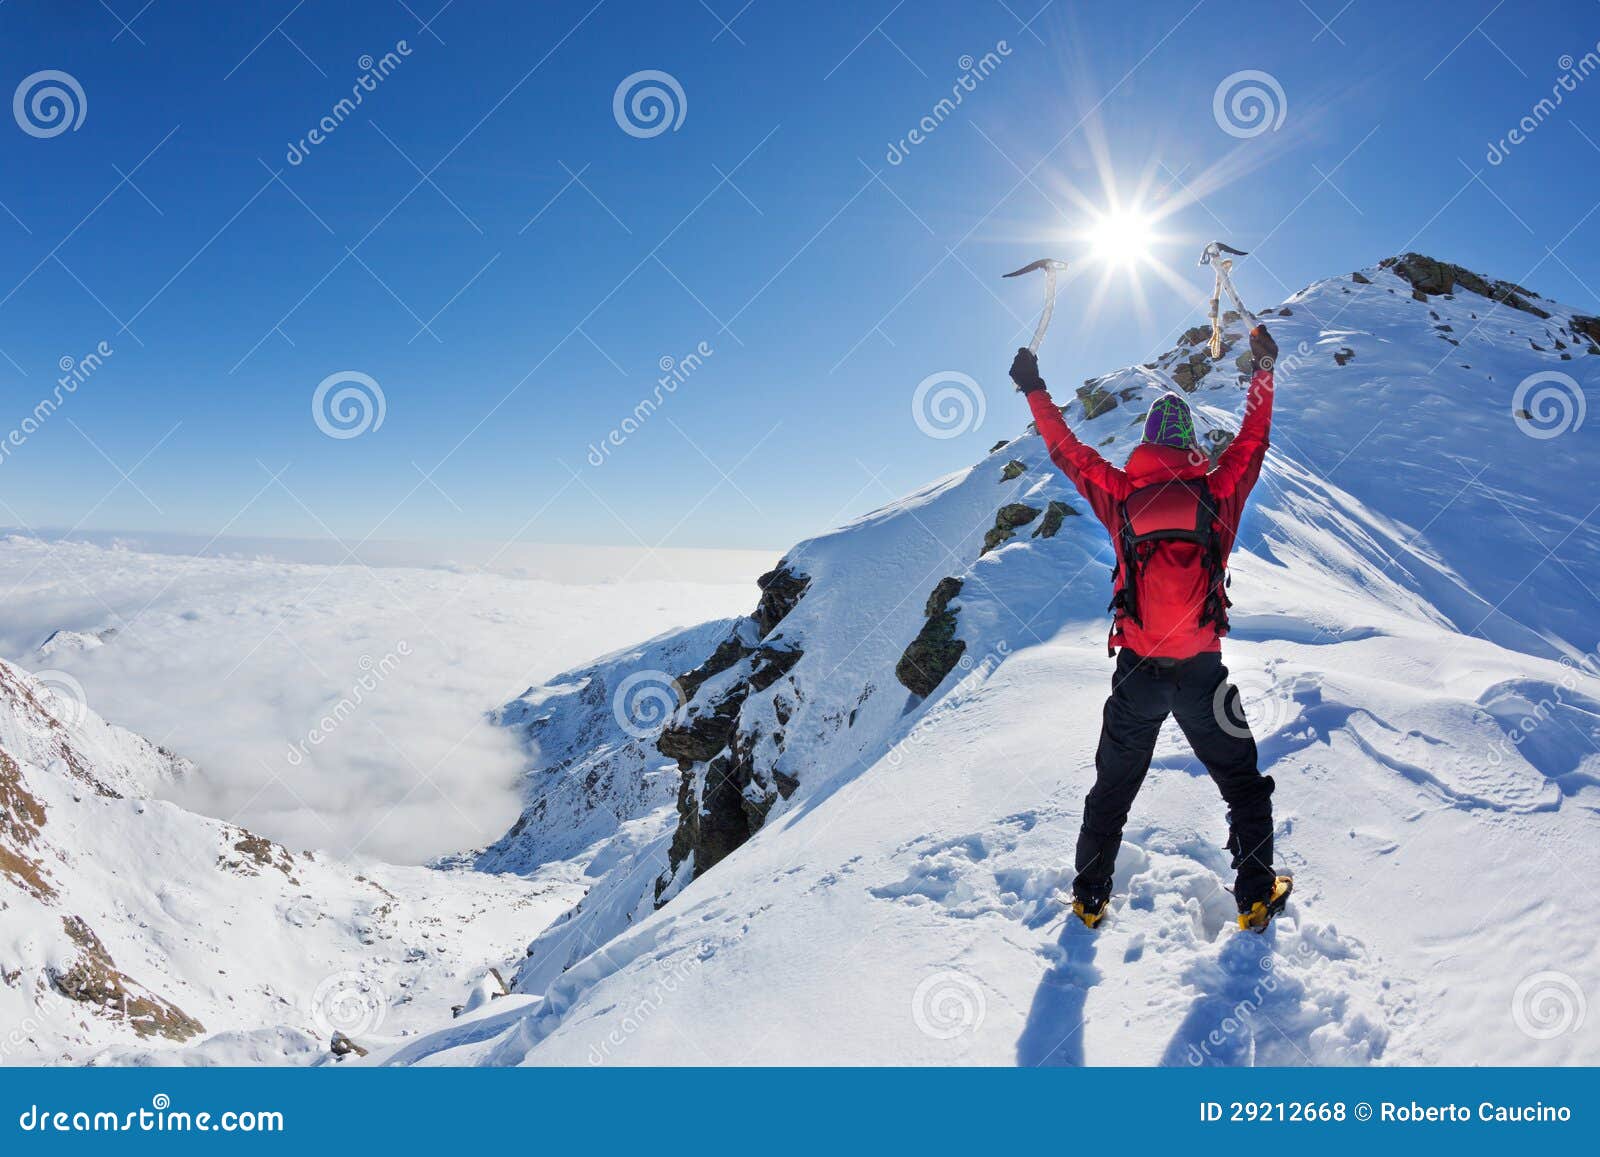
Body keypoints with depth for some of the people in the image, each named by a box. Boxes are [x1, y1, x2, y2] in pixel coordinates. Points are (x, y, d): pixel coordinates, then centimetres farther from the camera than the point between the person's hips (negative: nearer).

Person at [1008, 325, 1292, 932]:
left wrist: (1034, 390, 22)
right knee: (1243, 784, 20)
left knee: (1112, 789, 18)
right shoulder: (1219, 490, -3)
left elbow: (1066, 450, 10)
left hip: (1137, 671, 1)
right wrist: (1263, 368, 26)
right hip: (1201, 671, -1)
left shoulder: (1120, 493, -2)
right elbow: (1254, 439, 13)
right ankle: (1256, 895, 23)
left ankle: (1090, 895, 26)